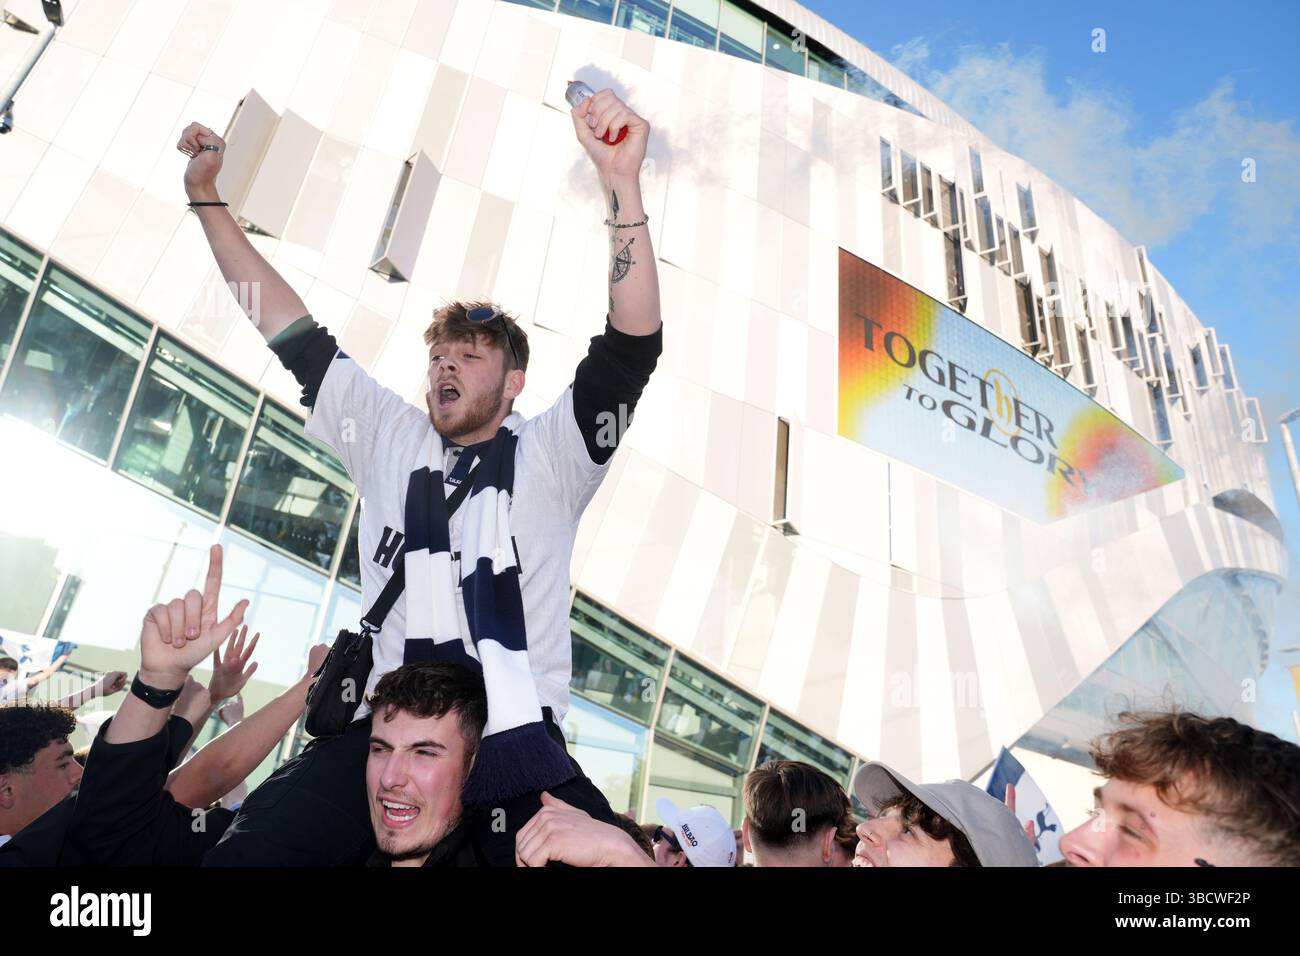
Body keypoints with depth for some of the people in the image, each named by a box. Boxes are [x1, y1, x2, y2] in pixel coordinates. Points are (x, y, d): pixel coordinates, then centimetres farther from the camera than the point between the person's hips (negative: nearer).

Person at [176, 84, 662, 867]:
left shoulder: (548, 456, 1)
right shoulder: (390, 437, 13)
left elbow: (632, 347, -12)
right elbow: (293, 333, 16)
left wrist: (622, 183, -22)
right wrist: (207, 198, 16)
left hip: (515, 743, -2)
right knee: (244, 851, -13)